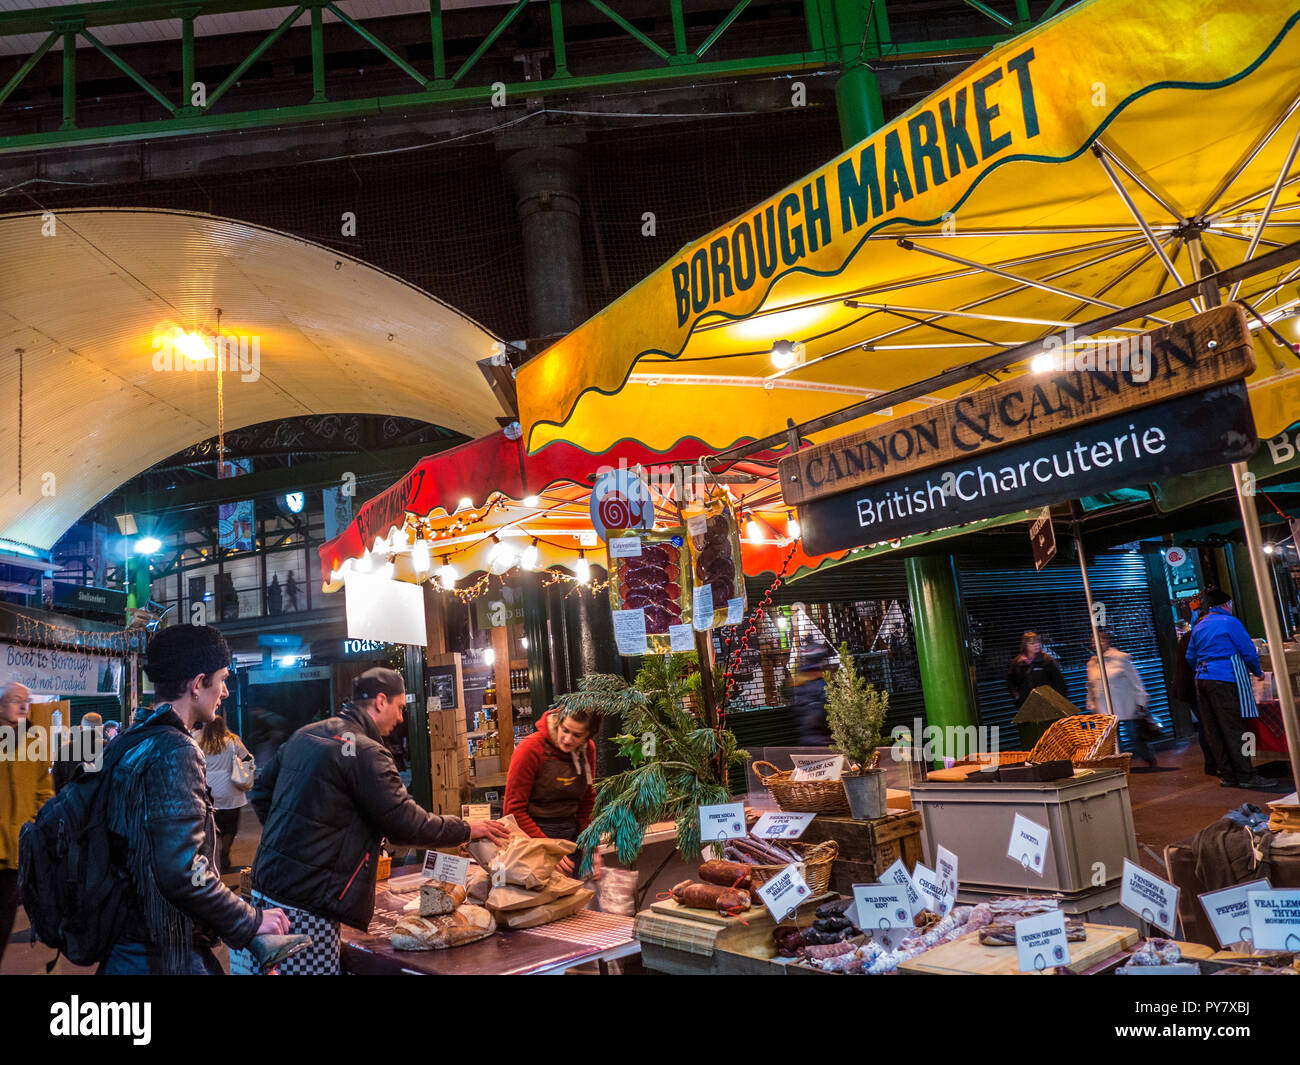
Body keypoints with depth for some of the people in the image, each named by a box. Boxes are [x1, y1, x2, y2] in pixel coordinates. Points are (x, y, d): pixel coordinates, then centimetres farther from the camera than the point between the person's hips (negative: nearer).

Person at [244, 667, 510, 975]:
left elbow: (261, 791, 21)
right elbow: (406, 825, -15)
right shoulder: (366, 752, -16)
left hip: (266, 887, 9)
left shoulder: (305, 734, 11)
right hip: (306, 906, -9)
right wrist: (466, 829, -3)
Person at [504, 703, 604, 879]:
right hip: (533, 836, -5)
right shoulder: (530, 749, -17)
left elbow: (587, 803, 10)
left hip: (571, 836, 5)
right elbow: (514, 810, -16)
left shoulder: (587, 749, 0)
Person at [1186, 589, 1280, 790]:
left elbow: (1190, 657, 21)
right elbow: (1248, 651, -3)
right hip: (1223, 680, -7)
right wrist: (1257, 672, 13)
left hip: (1201, 681, 7)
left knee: (1214, 730, 7)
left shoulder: (1198, 627, 17)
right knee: (1233, 729, -6)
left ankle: (1228, 775, 11)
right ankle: (1246, 775, -5)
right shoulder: (1230, 622, -3)